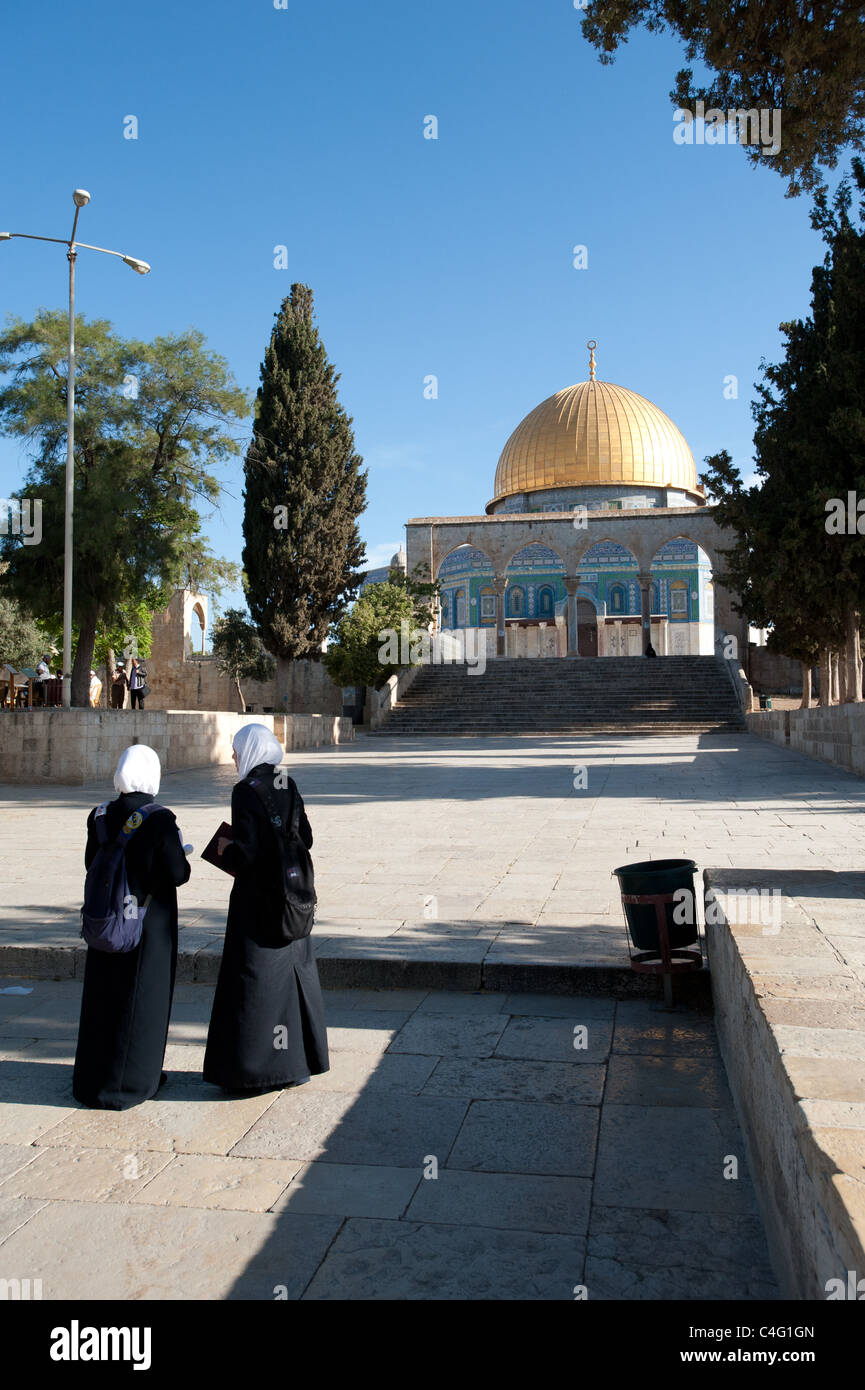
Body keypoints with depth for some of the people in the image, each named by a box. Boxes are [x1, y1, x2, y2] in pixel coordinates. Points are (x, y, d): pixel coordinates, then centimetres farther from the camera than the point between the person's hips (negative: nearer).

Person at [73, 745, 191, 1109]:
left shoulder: (100, 816, -4)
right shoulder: (161, 819, -18)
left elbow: (92, 863, 6)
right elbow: (177, 873, -17)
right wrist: (179, 852, 3)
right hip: (150, 923, -5)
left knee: (104, 997, 17)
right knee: (141, 999, 8)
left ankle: (92, 1078, 30)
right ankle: (126, 1083, 17)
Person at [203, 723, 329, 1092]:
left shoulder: (246, 791, -15)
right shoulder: (288, 787, 5)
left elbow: (245, 850, -21)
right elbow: (305, 839, 8)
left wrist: (225, 850, 0)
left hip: (257, 898, -7)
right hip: (289, 895, 7)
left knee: (253, 978, 2)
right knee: (289, 972, 15)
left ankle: (252, 1067, 10)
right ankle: (297, 1059, 24)